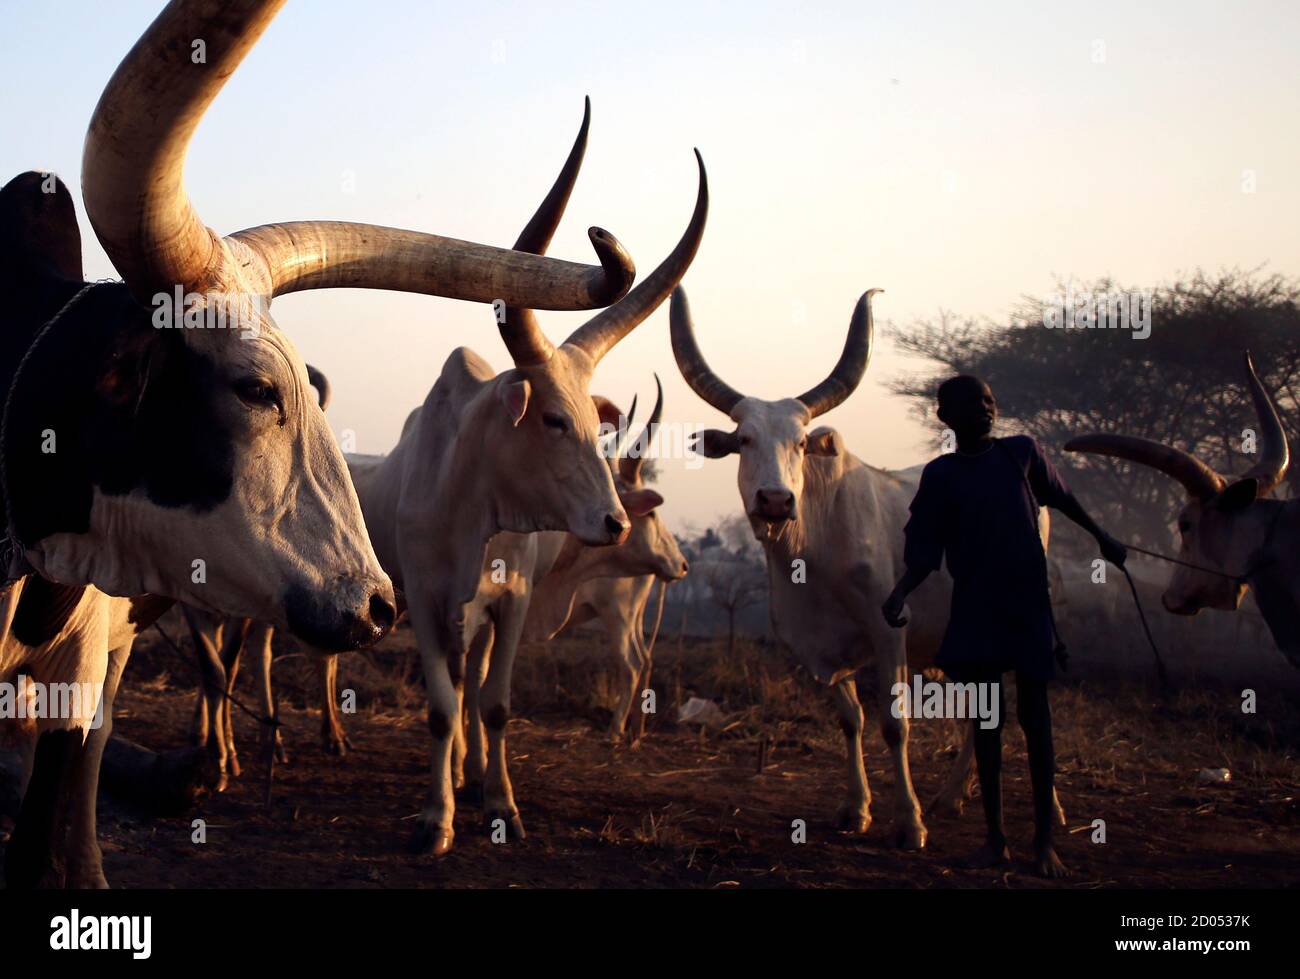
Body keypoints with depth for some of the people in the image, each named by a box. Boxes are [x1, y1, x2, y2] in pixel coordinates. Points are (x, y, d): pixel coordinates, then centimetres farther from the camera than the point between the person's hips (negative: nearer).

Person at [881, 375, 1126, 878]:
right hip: (975, 611, 0)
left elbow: (1060, 496, 21)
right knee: (986, 719, 4)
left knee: (1034, 715, 0)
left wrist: (1102, 537, 32)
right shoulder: (940, 475, -1)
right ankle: (995, 839, 12)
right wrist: (900, 592, -21)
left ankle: (1044, 841, 4)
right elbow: (923, 553, -3)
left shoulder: (1021, 453, 3)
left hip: (1028, 604, 0)